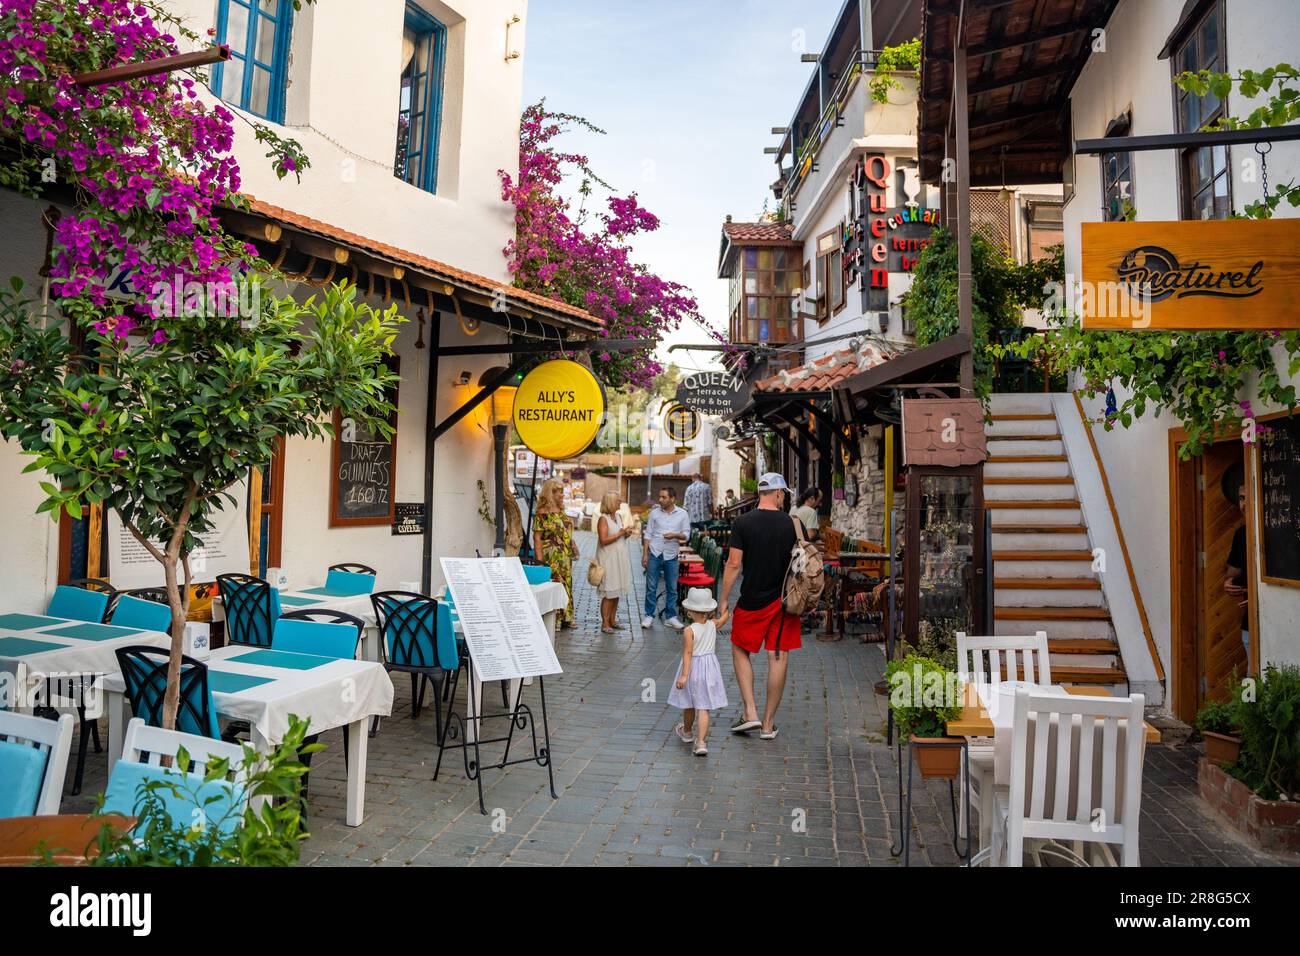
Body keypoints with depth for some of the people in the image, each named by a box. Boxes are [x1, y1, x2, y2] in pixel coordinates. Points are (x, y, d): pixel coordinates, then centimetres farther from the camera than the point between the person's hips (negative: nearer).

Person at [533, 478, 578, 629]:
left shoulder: (561, 511, 13)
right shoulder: (542, 513, -10)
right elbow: (537, 537, -12)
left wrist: (571, 549, 15)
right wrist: (540, 560, -17)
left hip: (565, 557, 8)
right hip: (551, 558, -8)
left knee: (566, 585, 11)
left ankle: (565, 617, 19)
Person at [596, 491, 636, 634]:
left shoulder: (619, 516, 11)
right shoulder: (603, 519, -12)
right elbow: (603, 540, -20)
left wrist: (627, 534, 0)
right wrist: (620, 533, -18)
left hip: (620, 559, 8)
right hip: (608, 560, -8)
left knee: (616, 592, 11)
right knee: (608, 593, -5)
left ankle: (612, 620, 21)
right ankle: (605, 624, 1)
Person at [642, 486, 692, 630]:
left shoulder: (682, 514, 2)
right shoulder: (655, 513, 2)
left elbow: (686, 535, 2)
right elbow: (648, 535, 4)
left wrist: (675, 535, -18)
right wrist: (645, 554, -1)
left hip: (671, 556, 0)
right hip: (654, 554, 0)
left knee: (672, 588, 7)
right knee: (651, 587, 4)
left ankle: (671, 617, 17)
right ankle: (649, 615, 14)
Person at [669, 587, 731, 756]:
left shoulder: (689, 630, -18)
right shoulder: (713, 625, -5)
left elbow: (688, 653, -20)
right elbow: (724, 617, 16)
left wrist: (684, 675, -19)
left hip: (693, 669, -3)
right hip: (709, 668, 3)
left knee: (689, 705, 18)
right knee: (703, 707, 1)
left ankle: (687, 733, 41)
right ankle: (701, 742, -8)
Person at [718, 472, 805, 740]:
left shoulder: (742, 523, -7)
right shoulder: (794, 524, -2)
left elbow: (734, 565, -10)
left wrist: (723, 601, -2)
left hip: (752, 601, -1)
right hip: (785, 600, 2)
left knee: (740, 651, 17)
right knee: (778, 658, 7)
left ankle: (750, 713, 8)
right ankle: (768, 724, 15)